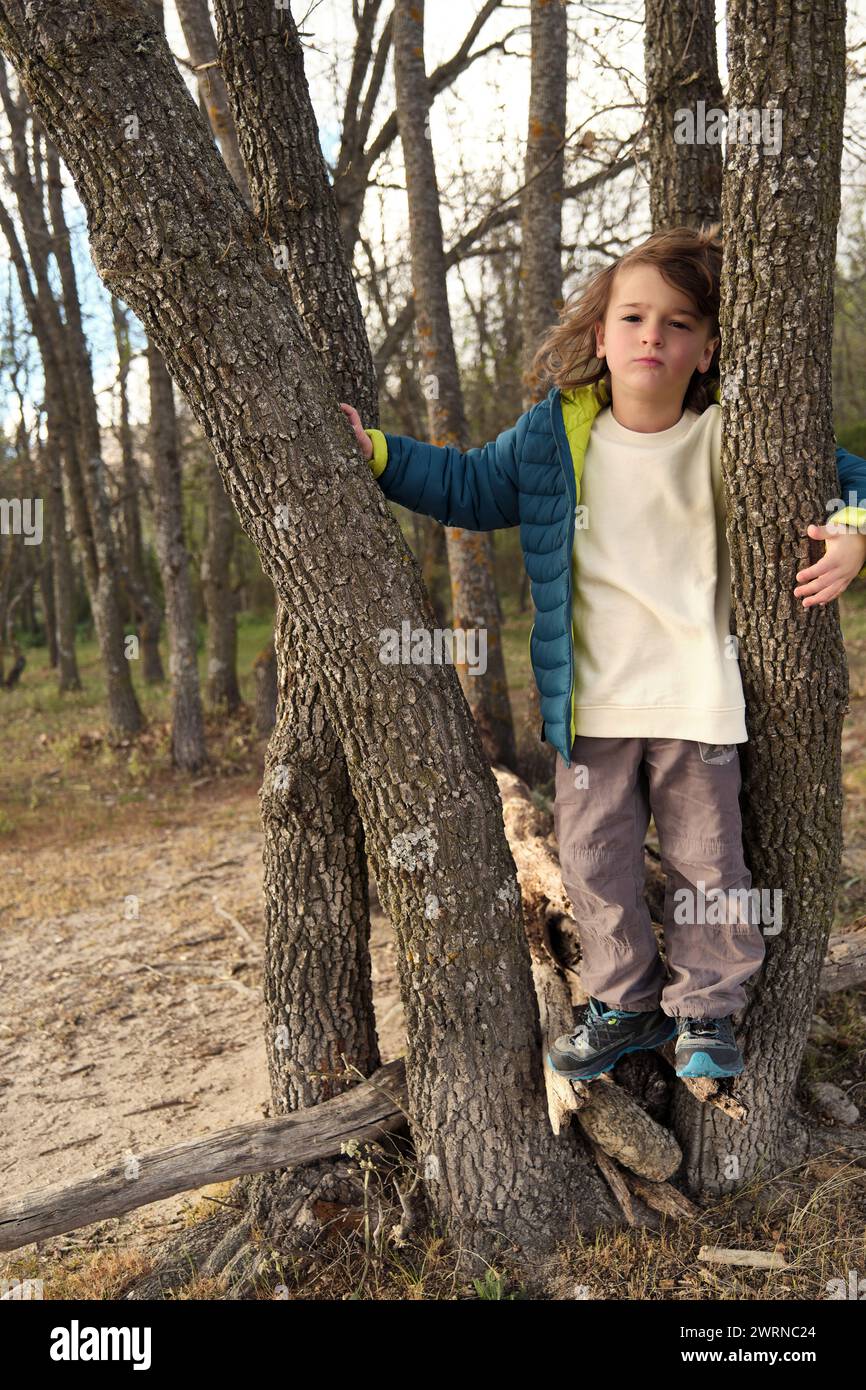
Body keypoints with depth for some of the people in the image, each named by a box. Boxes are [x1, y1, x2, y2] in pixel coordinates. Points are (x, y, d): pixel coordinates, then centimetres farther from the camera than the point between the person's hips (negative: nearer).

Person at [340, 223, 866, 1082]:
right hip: (590, 705, 2)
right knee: (594, 861, 11)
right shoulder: (552, 436, -2)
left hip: (697, 702, -2)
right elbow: (466, 486, 11)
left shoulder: (732, 438, -7)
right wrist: (376, 453, 2)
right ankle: (625, 1003, 31)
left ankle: (705, 1009, 30)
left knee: (705, 863, 10)